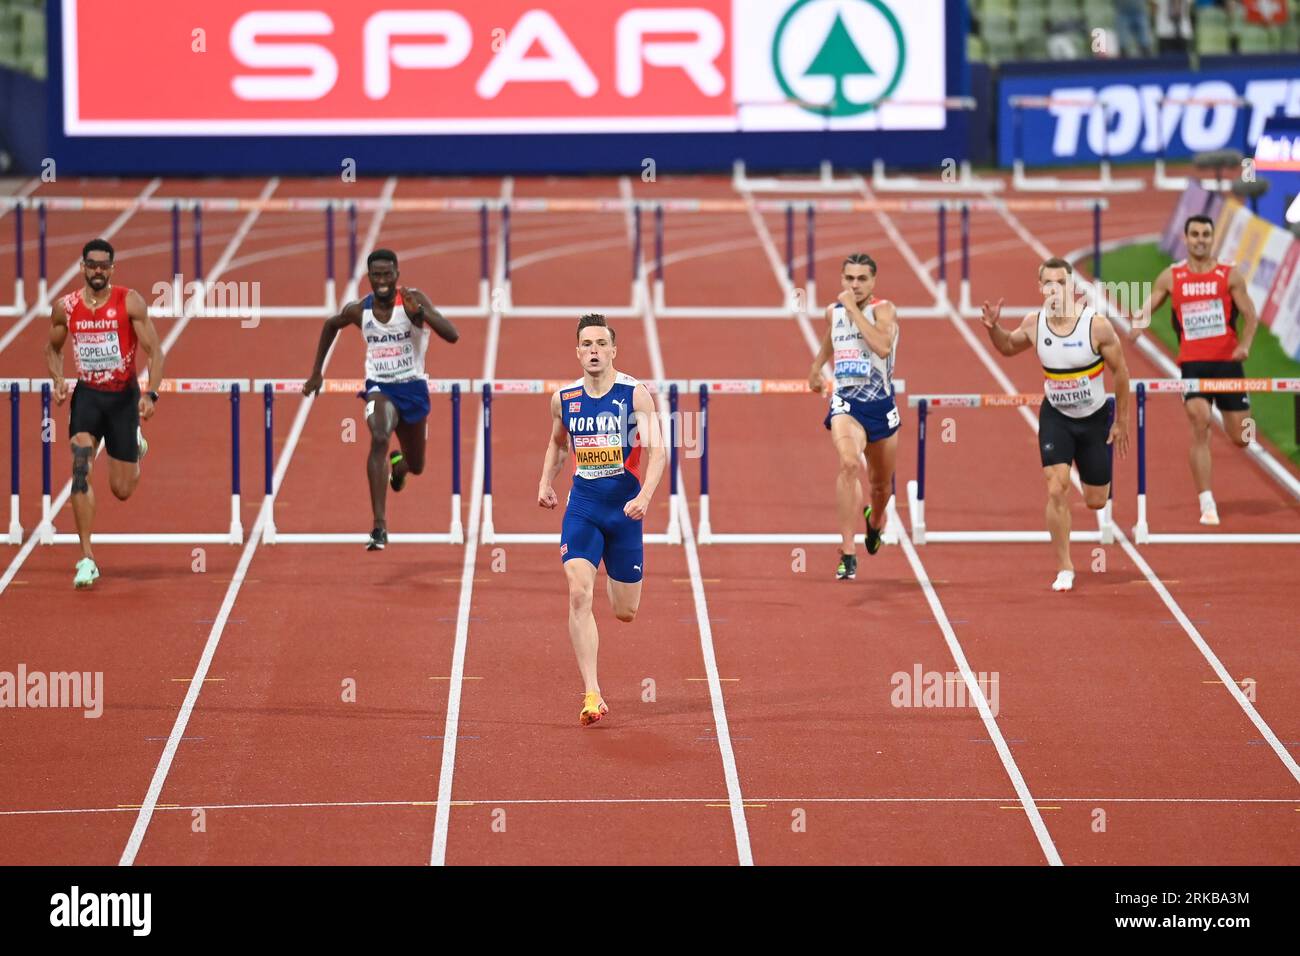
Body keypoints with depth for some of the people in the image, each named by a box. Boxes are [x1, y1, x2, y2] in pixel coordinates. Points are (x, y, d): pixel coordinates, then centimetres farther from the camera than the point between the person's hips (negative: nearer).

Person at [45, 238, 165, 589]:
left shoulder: (130, 302, -11)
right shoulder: (65, 307, -2)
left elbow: (155, 351, -10)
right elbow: (53, 349, 15)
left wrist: (151, 394, -23)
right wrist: (58, 380, -4)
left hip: (124, 396, -1)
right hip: (87, 394, 1)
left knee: (122, 490, 5)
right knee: (80, 471, -21)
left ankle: (136, 445, 44)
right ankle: (87, 560, -19)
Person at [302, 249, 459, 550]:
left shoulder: (413, 300, -15)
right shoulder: (358, 311, -7)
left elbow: (452, 335, -25)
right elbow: (331, 325, 17)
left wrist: (419, 313, -40)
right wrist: (316, 373, 16)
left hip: (413, 387, 1)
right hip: (380, 387, -1)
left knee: (416, 466, 16)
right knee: (379, 439, -31)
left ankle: (398, 463, 59)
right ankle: (379, 528, -36)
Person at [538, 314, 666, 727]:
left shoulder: (635, 395, -8)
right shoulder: (563, 399, 3)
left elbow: (656, 450, -14)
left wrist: (644, 497, -28)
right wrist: (546, 482, 8)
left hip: (625, 509, -1)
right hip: (582, 506, 1)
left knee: (625, 613, 8)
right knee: (579, 595, -19)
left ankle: (617, 580, 48)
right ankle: (592, 695, -20)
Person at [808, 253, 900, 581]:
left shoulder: (883, 309, -10)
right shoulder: (833, 312, 4)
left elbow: (883, 347, -31)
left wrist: (854, 309, -26)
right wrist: (816, 368, 27)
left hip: (880, 406, -1)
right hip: (846, 403, 1)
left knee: (881, 484, 18)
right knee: (849, 464, -29)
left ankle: (875, 519, 56)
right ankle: (847, 554, -32)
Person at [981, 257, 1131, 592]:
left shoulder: (1096, 325, -21)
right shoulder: (1034, 324, -11)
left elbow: (1120, 372, -9)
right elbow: (1008, 347, 12)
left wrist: (1121, 422, -5)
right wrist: (993, 328, -11)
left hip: (1095, 417, -1)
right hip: (1055, 417, 1)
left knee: (1095, 501, 7)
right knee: (1056, 490, -15)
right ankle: (1064, 569, -3)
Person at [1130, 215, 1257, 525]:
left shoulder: (1230, 275, 2)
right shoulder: (1171, 277, 5)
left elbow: (1250, 317, 2)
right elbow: (1147, 310, 11)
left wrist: (1245, 345, -16)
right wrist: (1137, 326, -12)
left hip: (1227, 361, 1)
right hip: (1192, 363, -1)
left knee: (1241, 439, 4)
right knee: (1200, 425, -20)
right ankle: (1206, 505, -16)